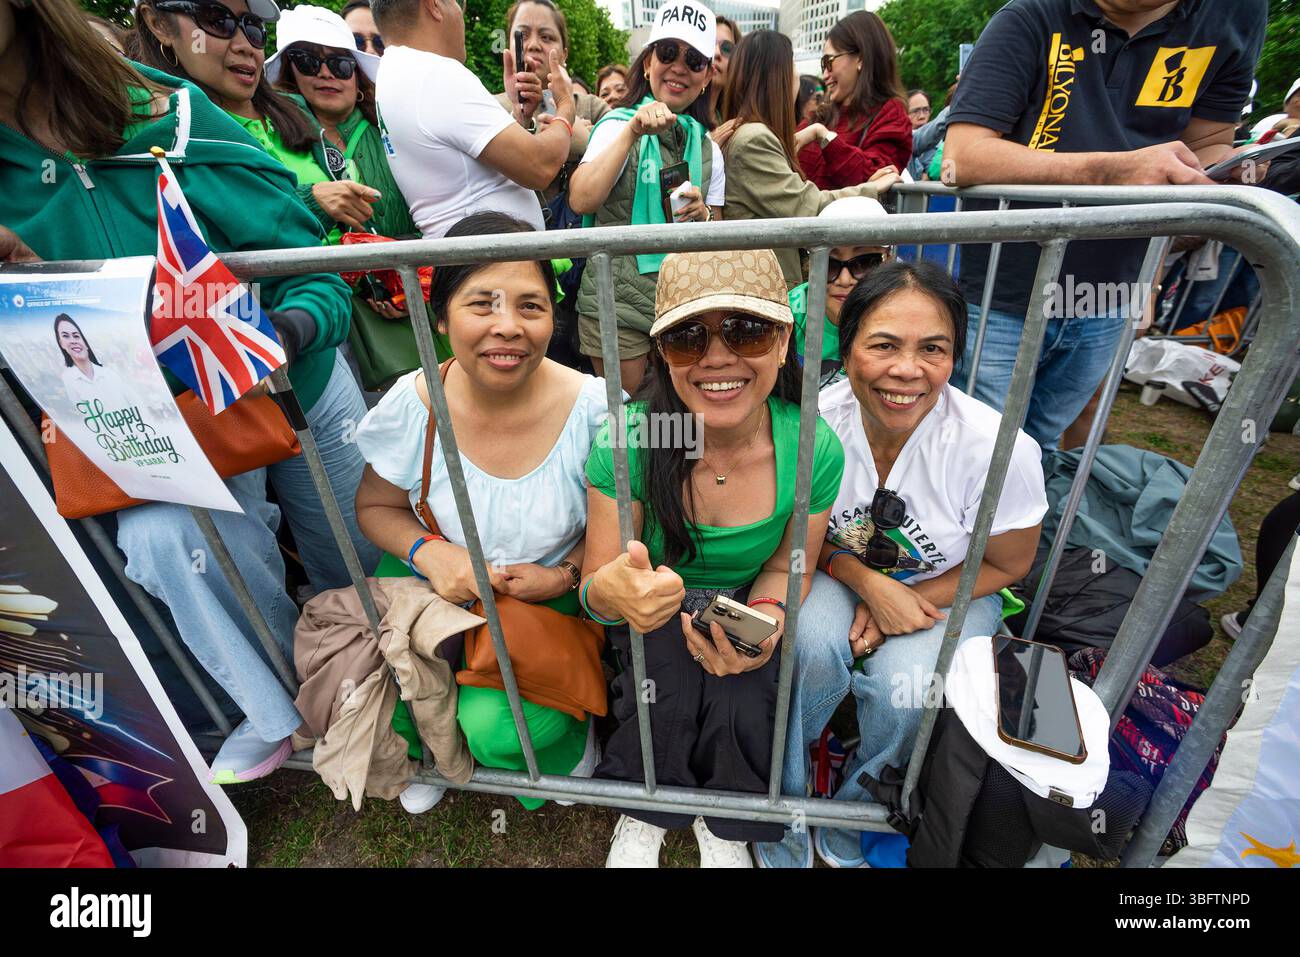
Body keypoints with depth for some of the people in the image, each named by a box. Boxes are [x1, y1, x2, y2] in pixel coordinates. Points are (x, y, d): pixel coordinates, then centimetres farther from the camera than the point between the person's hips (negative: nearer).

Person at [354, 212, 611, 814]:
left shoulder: (592, 410, -19)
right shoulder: (411, 406, -13)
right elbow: (376, 507, 3)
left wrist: (568, 575, -21)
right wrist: (428, 552, -16)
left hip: (554, 600, -2)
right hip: (445, 586, 3)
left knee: (491, 725, -20)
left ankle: (568, 721, 18)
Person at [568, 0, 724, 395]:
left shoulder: (708, 145, 11)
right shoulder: (618, 124, -3)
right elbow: (581, 201, -20)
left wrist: (702, 214, -7)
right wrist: (632, 131, -22)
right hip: (618, 301, -4)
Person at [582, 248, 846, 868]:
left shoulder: (814, 450, -21)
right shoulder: (625, 443, -26)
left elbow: (784, 567, -5)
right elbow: (593, 589, -19)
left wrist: (766, 621, -27)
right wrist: (610, 590, -44)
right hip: (654, 614, -1)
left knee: (742, 702, -24)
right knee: (667, 691, -28)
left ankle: (725, 828, 15)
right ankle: (642, 817, 10)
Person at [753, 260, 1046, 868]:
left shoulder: (999, 449, -26)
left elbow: (1006, 566, -8)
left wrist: (914, 604, -18)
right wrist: (868, 584, -22)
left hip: (950, 590, 0)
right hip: (840, 569, 1)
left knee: (901, 689, -27)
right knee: (812, 643, -29)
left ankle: (853, 805, 9)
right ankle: (786, 797, 1)